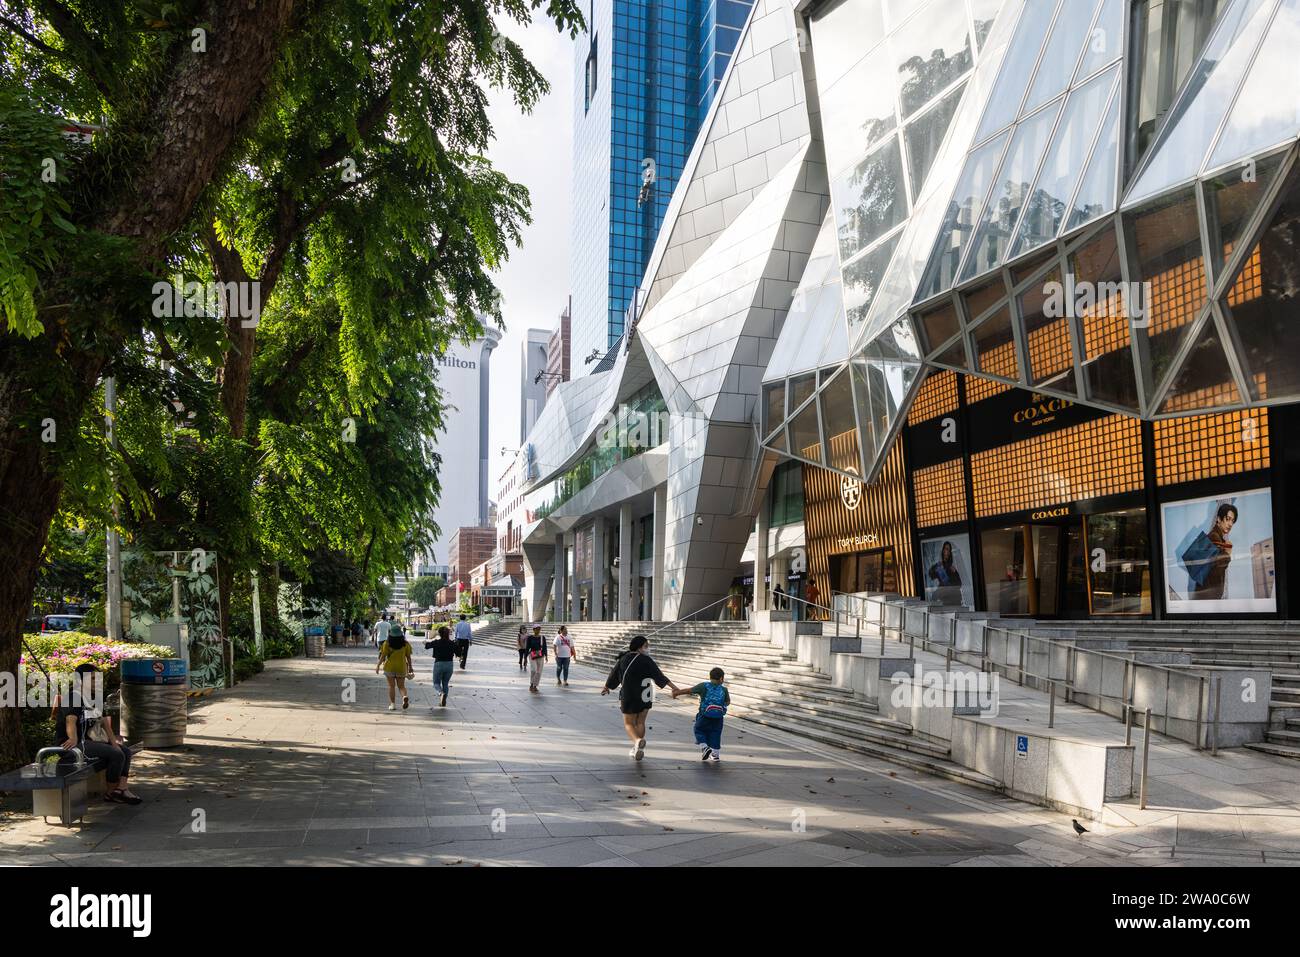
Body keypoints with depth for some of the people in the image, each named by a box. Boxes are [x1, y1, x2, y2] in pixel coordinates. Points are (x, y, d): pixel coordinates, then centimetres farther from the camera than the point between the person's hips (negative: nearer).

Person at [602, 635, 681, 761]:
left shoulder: (623, 659, -3)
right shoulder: (647, 661, -12)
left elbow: (614, 674, 9)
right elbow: (659, 676, -18)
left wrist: (606, 687, 26)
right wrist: (674, 687, -19)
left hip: (627, 697, 1)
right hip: (645, 697, -1)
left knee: (629, 723, 8)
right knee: (640, 722, 15)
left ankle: (637, 741, -20)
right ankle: (637, 748, 15)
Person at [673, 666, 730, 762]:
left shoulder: (704, 686, -5)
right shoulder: (724, 689, 0)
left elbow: (689, 690, -1)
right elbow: (728, 702, 13)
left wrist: (676, 693, 11)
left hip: (704, 716, -2)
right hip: (718, 718, 2)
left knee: (699, 731, 16)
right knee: (715, 734, 14)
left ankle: (704, 747, -2)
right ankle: (715, 754, 16)